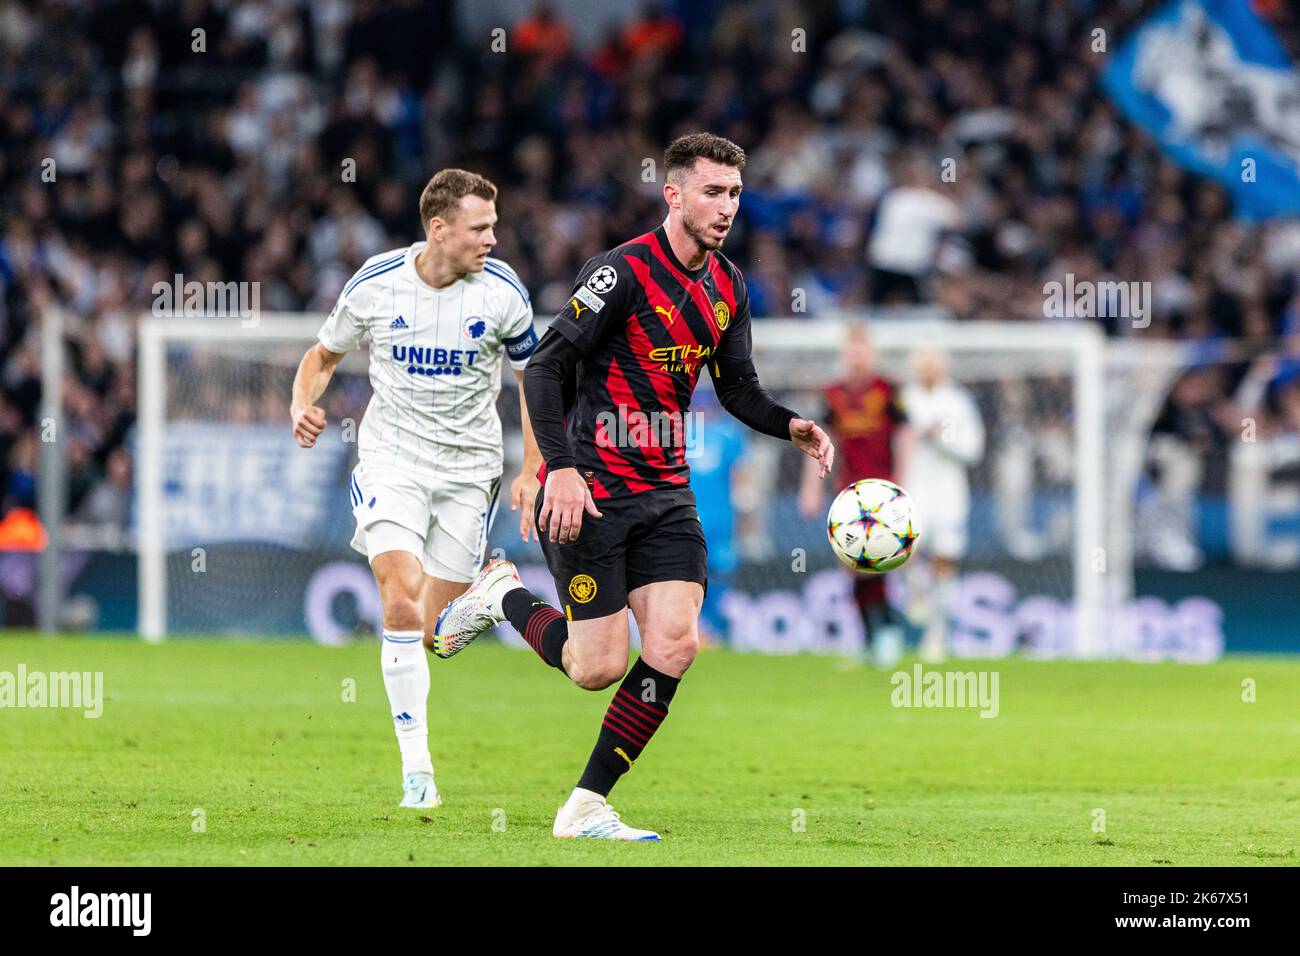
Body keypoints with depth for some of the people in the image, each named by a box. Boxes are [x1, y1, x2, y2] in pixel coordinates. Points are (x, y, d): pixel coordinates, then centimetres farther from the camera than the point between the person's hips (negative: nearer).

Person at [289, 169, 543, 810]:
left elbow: (534, 378, 6)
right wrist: (303, 406, -12)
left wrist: (532, 474, 0)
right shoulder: (374, 285, -8)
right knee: (401, 606, -19)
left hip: (469, 468, 1)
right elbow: (324, 354, 9)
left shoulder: (502, 291, -8)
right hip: (391, 460, -1)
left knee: (433, 632, 0)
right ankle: (416, 768, -15)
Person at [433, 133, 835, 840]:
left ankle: (586, 808, -1)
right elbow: (544, 367, -16)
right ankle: (502, 596, 23)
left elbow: (736, 387, 19)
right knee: (598, 668, -7)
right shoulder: (623, 272, -14)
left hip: (665, 490, 6)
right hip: (590, 490, -6)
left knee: (675, 643, -11)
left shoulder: (728, 288, 8)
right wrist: (562, 468, -25)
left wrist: (790, 426, -2)